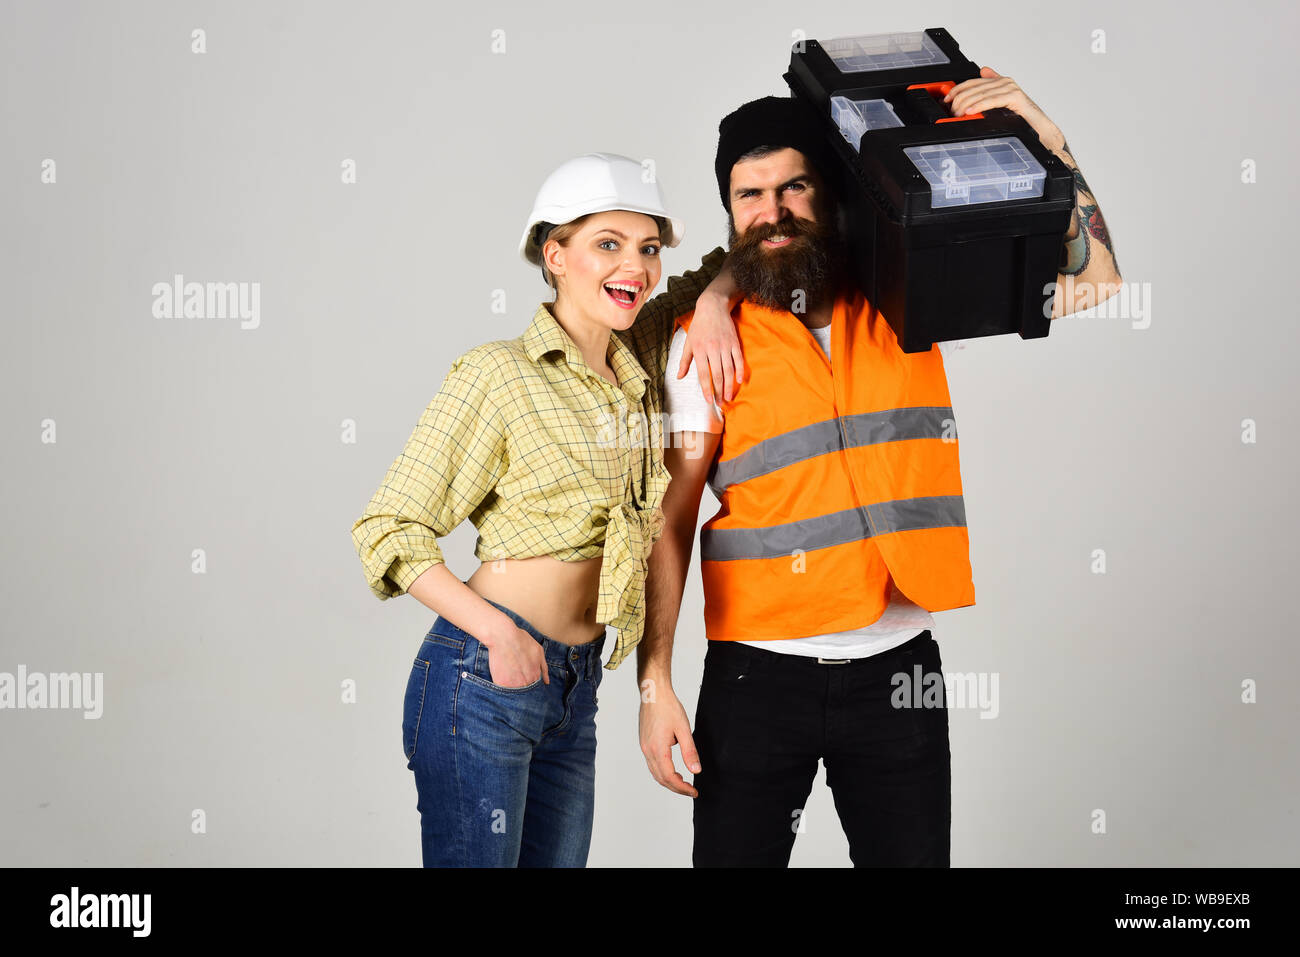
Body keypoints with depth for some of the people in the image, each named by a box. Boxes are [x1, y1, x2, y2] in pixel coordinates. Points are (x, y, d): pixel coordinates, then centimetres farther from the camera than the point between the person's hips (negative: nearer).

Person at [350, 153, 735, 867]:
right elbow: (386, 528, -9)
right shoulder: (499, 374, -9)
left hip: (573, 693, 7)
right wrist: (496, 632, -18)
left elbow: (723, 266, 27)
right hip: (482, 675, -7)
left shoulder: (637, 367, 10)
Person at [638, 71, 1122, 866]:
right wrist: (655, 680, -10)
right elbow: (670, 517, -4)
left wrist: (1047, 141, -6)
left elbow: (1096, 285, 5)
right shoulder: (708, 343, -2)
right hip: (758, 673, -2)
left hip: (900, 673, 2)